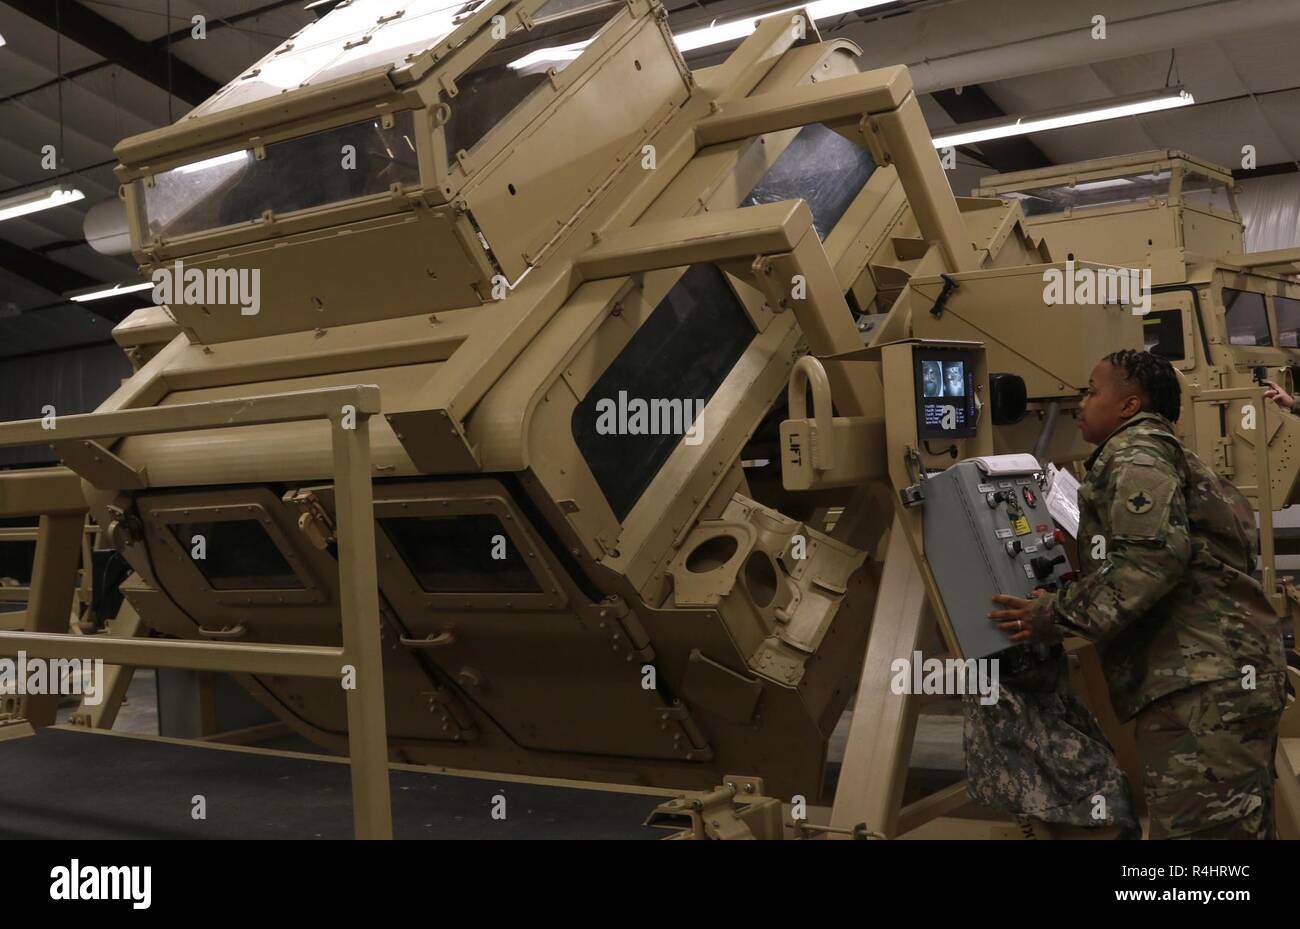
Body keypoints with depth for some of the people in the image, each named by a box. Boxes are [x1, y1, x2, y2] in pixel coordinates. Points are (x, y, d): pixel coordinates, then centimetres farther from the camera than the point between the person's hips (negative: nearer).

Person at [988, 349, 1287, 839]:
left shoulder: (1134, 450, -2)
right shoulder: (1169, 455, 29)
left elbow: (1154, 554, -18)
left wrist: (1059, 616, -10)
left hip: (1199, 680, -11)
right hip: (1215, 676, 11)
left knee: (1197, 828, -12)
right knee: (1232, 826, 13)